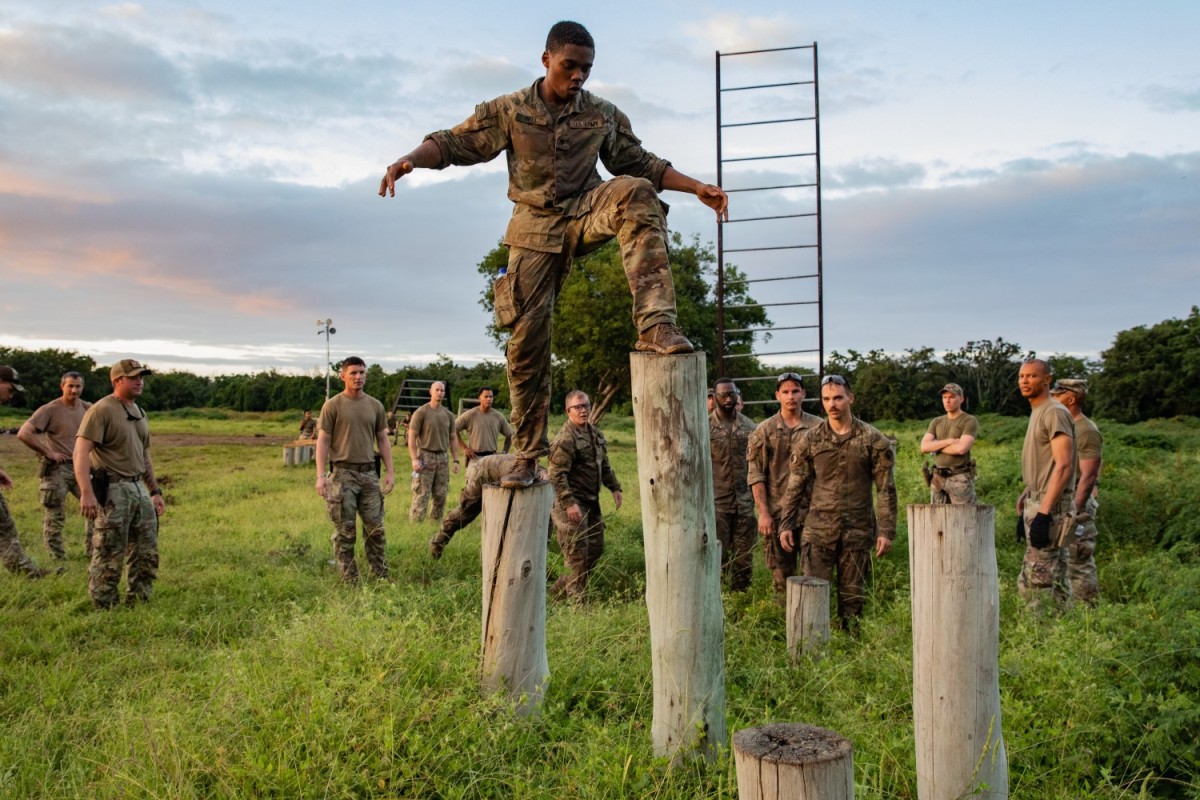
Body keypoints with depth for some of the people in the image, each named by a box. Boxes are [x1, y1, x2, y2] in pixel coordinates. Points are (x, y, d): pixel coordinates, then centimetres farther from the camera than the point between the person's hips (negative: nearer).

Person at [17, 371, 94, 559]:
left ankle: (92, 552, 15)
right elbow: (24, 433, -17)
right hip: (58, 469, -5)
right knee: (54, 518, 1)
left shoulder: (88, 408, 6)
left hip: (81, 467, 5)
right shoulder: (50, 409, -9)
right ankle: (57, 558, 10)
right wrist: (47, 452, -15)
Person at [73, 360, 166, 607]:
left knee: (147, 554, 11)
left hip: (139, 489, 8)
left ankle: (137, 605, 23)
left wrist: (155, 491, 21)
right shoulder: (101, 410, -10)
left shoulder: (139, 413, 15)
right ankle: (104, 611, 8)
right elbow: (81, 452, -19)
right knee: (109, 558, -3)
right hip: (112, 491, -8)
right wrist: (86, 492, -29)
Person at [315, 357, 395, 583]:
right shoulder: (333, 405, -2)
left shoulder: (375, 406, 9)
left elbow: (383, 440, 13)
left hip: (369, 473, 4)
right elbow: (323, 441, -4)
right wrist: (320, 475, -13)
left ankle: (381, 577, 16)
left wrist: (390, 471, 7)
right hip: (343, 473, -4)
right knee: (345, 531, 2)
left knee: (375, 528, 7)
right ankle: (349, 580, 9)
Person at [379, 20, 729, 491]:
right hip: (535, 228, 0)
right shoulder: (508, 111, 2)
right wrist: (410, 160, -21)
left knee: (636, 193, -32)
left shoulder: (603, 116, 6)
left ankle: (656, 327, -40)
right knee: (526, 342, -5)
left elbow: (640, 163, 11)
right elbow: (455, 142, -1)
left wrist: (697, 188, 2)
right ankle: (527, 454, 10)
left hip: (586, 214, 1)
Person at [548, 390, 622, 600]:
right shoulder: (565, 439, -17)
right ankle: (576, 599, 6)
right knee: (578, 554, -6)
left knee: (596, 548, 15)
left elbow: (604, 465, 23)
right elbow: (557, 475, -22)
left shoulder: (595, 433, 12)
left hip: (592, 502, 9)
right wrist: (569, 504, -28)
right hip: (571, 504, -9)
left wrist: (615, 488, 13)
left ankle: (560, 590, 26)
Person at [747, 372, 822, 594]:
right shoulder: (764, 431, 1)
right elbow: (755, 474, -2)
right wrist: (763, 513, -8)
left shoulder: (819, 428, 2)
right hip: (777, 513, 0)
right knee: (781, 572, 8)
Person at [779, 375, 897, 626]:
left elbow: (885, 489, 0)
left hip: (858, 531, 0)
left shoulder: (873, 440, -2)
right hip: (818, 529, 0)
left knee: (853, 595, 10)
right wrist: (787, 525, 2)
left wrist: (886, 530, -5)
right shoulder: (809, 440, 2)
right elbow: (795, 486, 6)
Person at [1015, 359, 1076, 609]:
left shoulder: (1055, 413, -14)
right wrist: (1025, 498, 19)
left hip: (1050, 507, -10)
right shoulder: (1037, 412, 16)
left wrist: (1043, 513, -26)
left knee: (1035, 583, -9)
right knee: (1055, 581, 15)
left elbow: (1064, 466, -21)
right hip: (1038, 503, 10)